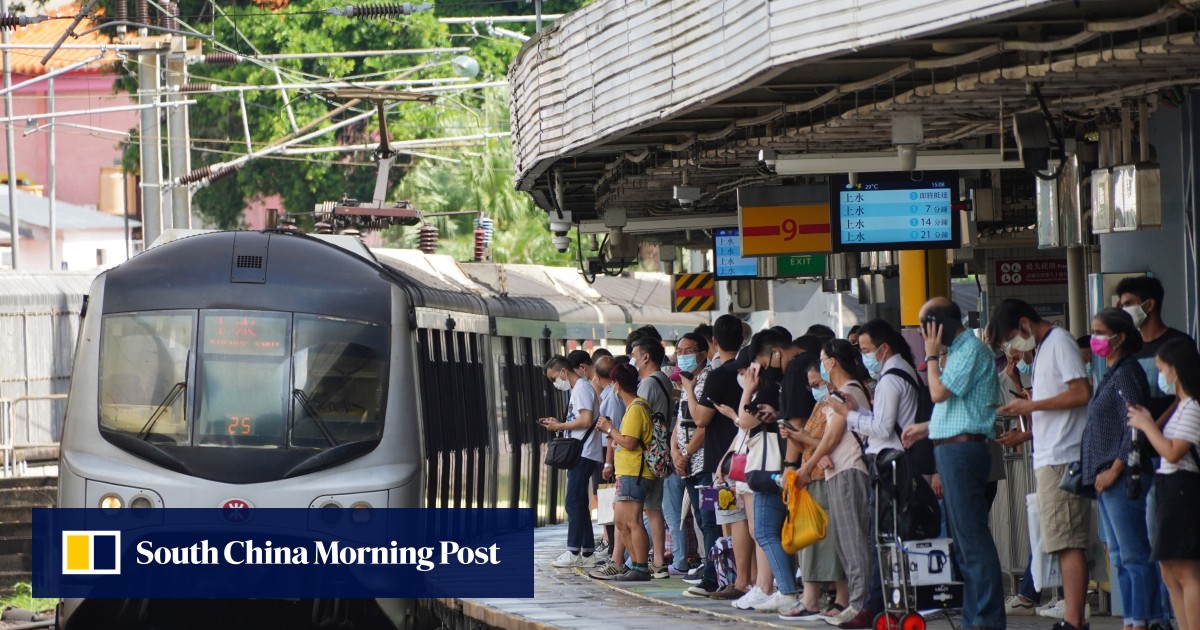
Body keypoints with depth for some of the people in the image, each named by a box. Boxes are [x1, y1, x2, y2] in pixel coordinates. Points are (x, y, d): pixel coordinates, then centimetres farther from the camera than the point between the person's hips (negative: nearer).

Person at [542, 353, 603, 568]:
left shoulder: (581, 388, -10)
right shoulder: (577, 389, 20)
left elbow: (586, 420, -20)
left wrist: (559, 426, -10)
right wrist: (558, 425, 9)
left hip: (583, 454, -10)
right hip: (579, 454, 10)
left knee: (574, 502, -10)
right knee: (579, 504, 10)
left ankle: (574, 552, -9)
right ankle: (587, 552, 12)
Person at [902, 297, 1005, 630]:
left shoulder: (972, 350, -11)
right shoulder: (960, 350, 19)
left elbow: (939, 392, -19)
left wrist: (931, 356, -7)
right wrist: (927, 427, 24)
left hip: (962, 449, -11)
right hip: (950, 449, 11)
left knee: (972, 538, -11)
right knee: (964, 539, 12)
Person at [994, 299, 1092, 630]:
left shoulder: (1060, 342, -8)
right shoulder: (1043, 348, 21)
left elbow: (1081, 392, -17)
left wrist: (1032, 405, -14)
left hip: (1062, 457, -10)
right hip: (1050, 458, 10)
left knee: (1067, 541, -12)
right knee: (1067, 543, 9)